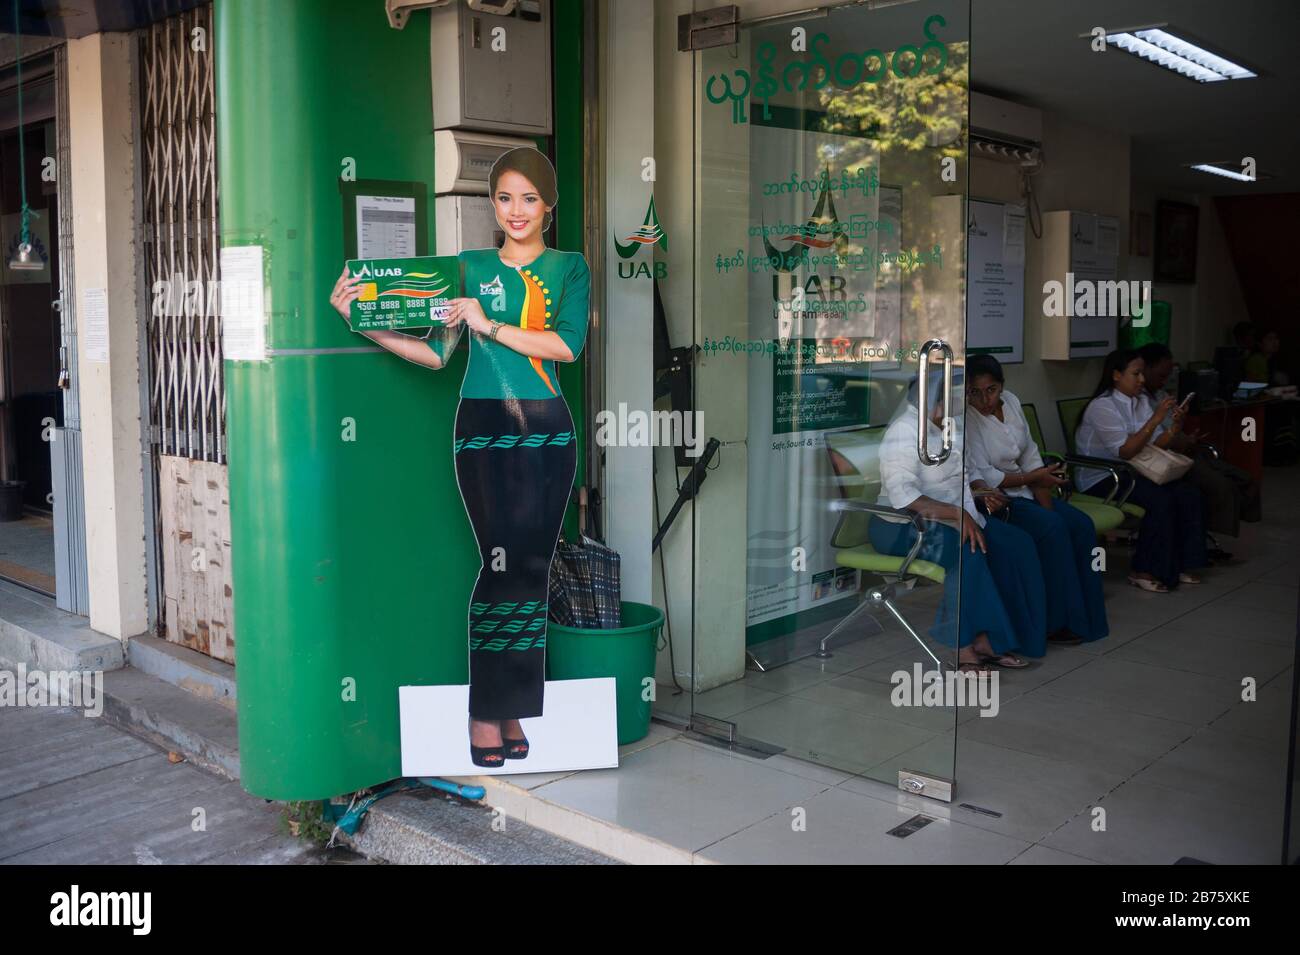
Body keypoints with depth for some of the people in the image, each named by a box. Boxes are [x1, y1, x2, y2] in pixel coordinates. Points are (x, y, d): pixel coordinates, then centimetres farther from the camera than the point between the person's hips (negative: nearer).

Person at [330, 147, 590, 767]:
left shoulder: (569, 268, 10)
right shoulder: (470, 267, 13)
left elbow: (567, 345, -6)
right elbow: (437, 354, 9)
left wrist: (491, 326, -11)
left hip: (545, 430, 0)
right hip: (482, 429, 0)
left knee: (531, 566, 1)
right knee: (503, 561, -9)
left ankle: (509, 709, 12)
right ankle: (488, 712, 1)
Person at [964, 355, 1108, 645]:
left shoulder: (1011, 402, 4)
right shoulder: (965, 420, -16)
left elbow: (1031, 458, 4)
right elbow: (984, 477, -18)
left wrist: (1048, 507, -6)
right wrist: (1034, 477, -9)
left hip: (1022, 492, 7)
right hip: (992, 500, -7)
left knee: (1082, 525, -11)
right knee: (1052, 528, -26)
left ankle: (1087, 608, -2)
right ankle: (1057, 622, -17)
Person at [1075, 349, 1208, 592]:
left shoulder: (1142, 400, 10)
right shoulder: (1102, 406, -13)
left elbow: (1155, 445, 8)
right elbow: (1125, 451, -21)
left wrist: (1174, 427, -11)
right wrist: (1155, 420, -23)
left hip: (1133, 472, 8)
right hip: (1101, 478, -8)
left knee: (1188, 492, -14)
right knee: (1160, 498, -28)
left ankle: (1179, 564, -6)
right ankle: (1144, 571, -17)